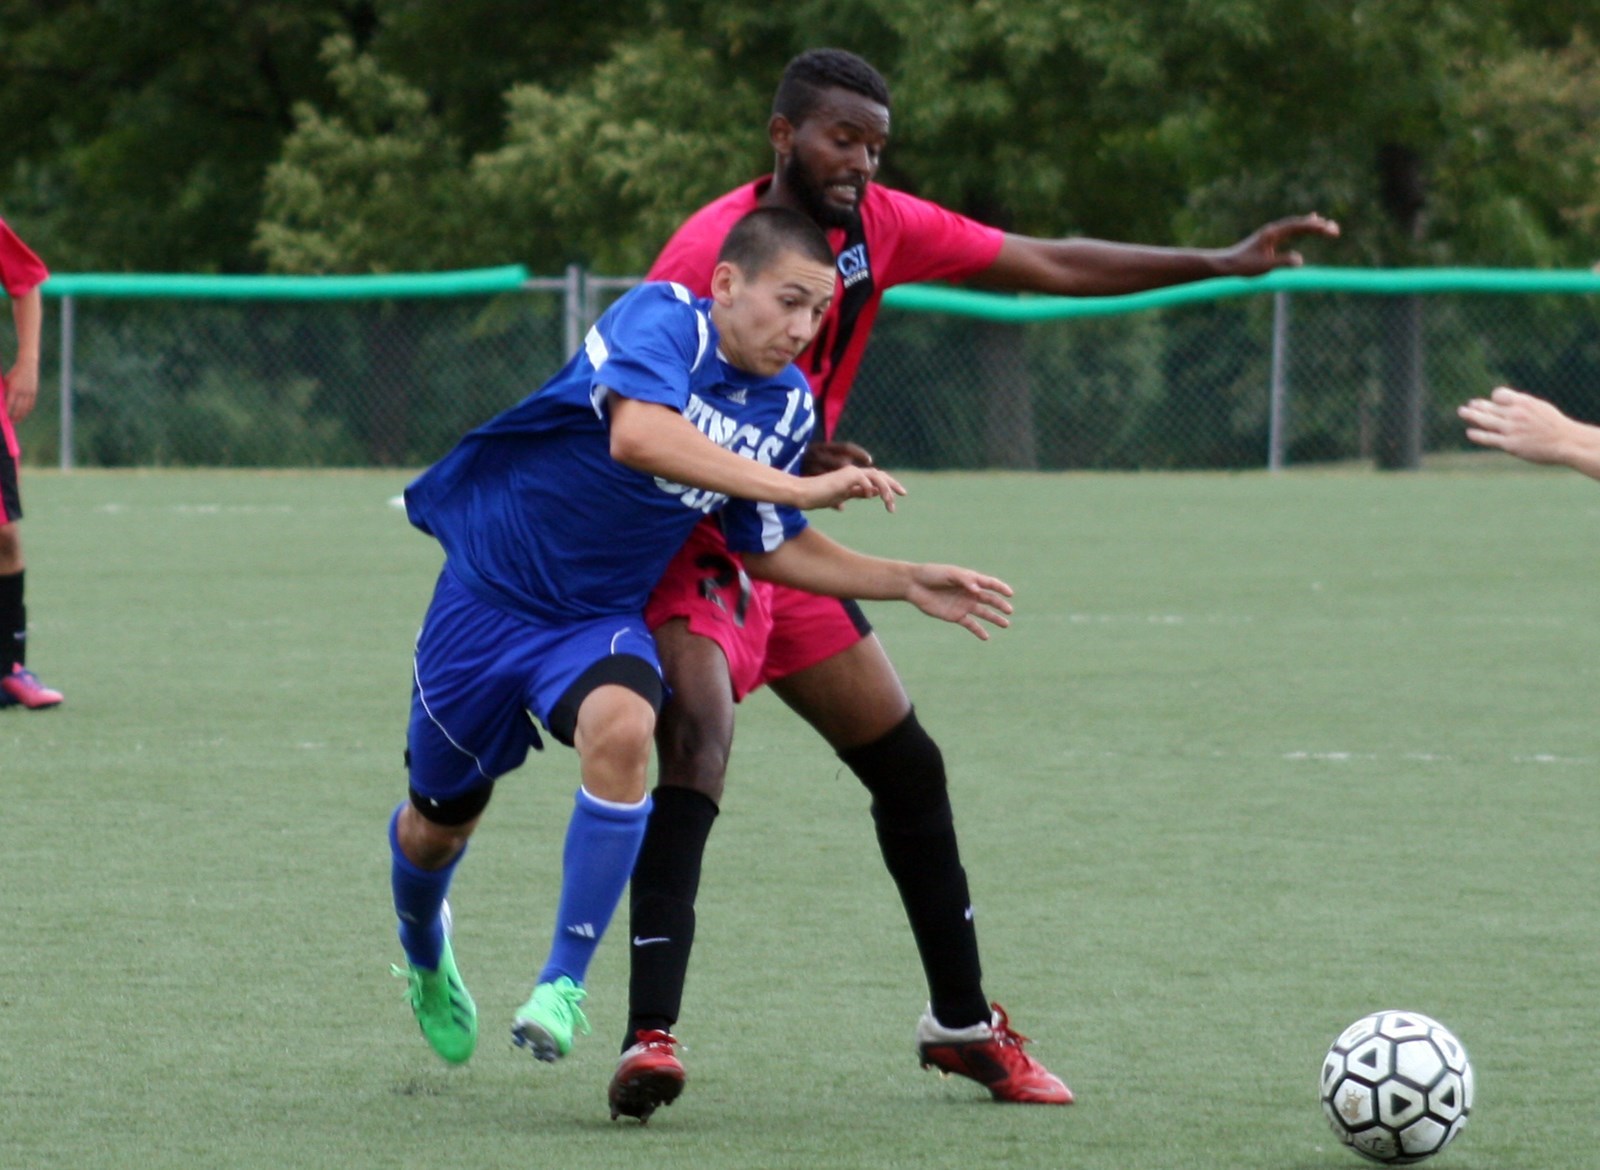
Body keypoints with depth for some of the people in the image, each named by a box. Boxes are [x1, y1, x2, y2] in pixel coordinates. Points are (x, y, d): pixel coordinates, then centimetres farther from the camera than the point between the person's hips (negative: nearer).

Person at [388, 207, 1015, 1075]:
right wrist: (800, 488, -44)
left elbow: (769, 549, 12)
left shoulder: (788, 405, -2)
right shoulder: (661, 321, -22)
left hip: (600, 616, 3)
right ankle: (424, 955, 47)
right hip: (489, 594, -3)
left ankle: (563, 986, -21)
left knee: (622, 730, -32)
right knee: (439, 825, 10)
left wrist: (908, 582, 3)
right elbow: (638, 435, -43)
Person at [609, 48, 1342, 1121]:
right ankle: (651, 1038, -34)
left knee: (908, 762, 12)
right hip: (686, 546, -8)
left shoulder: (879, 226, -3)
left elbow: (1049, 265, 4)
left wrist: (1223, 264, 0)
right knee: (699, 742, -30)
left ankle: (964, 1022, 28)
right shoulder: (711, 252, -23)